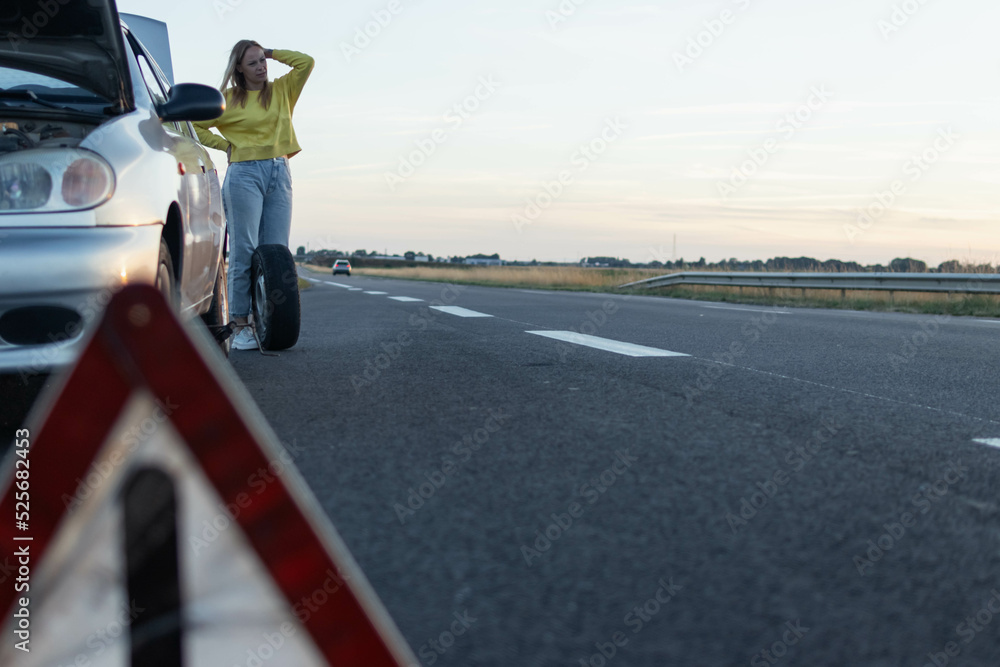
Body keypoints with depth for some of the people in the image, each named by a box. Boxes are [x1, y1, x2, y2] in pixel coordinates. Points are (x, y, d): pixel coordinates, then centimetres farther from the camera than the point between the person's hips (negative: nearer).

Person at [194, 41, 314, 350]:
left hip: (279, 173, 3)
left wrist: (270, 52, 12)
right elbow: (195, 125, 12)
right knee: (244, 251, -7)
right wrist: (225, 144, 4)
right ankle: (241, 325, -5)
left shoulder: (281, 90, 15)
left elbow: (306, 63, 7)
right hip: (244, 173, -3)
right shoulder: (227, 99, 7)